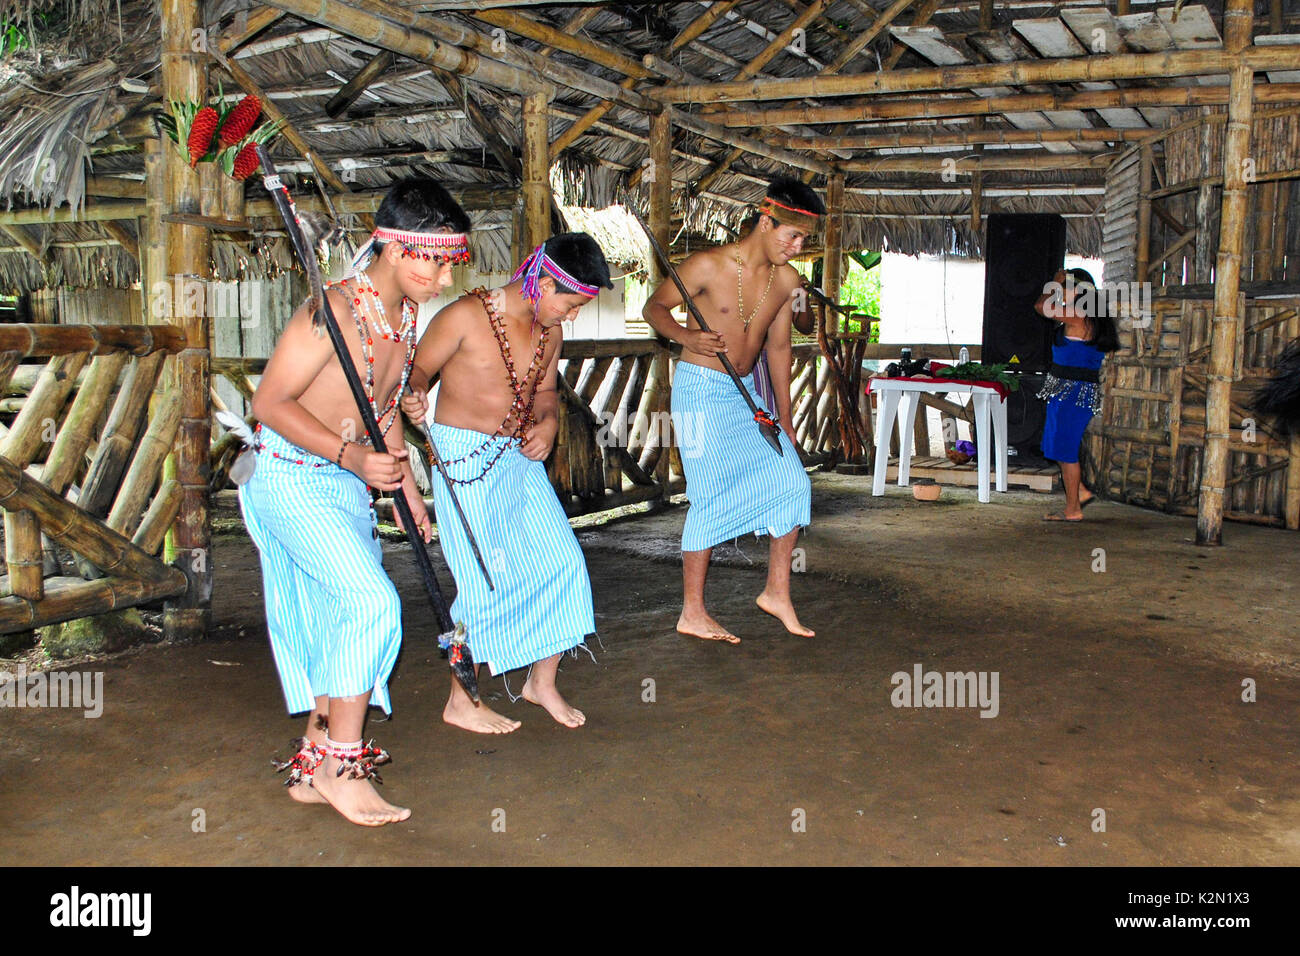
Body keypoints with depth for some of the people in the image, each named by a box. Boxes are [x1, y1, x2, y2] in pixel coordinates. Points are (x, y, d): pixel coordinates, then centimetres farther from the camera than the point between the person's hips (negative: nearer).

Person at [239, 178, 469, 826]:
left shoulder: (405, 315, 5)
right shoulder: (336, 310, -22)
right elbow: (269, 402, -20)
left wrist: (406, 487, 17)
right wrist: (350, 455, -28)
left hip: (346, 486, 9)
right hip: (292, 481, -9)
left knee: (338, 623, 10)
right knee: (372, 602, -19)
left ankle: (314, 765, 23)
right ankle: (339, 765, -7)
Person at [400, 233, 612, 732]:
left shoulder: (548, 330, 7)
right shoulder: (465, 317, -14)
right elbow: (418, 369, -9)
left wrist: (548, 421, -3)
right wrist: (414, 397, -31)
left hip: (519, 458, 7)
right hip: (464, 458, -7)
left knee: (563, 560, 5)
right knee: (485, 583, -5)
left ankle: (541, 681, 23)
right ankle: (460, 702, 15)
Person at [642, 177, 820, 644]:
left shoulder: (787, 279, 4)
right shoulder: (709, 265, -14)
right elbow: (655, 307, -5)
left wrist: (784, 417, 17)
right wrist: (685, 334, -27)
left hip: (746, 393, 7)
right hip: (700, 389, -7)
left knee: (792, 482, 0)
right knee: (711, 497, -7)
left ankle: (777, 592, 16)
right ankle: (692, 613, 7)